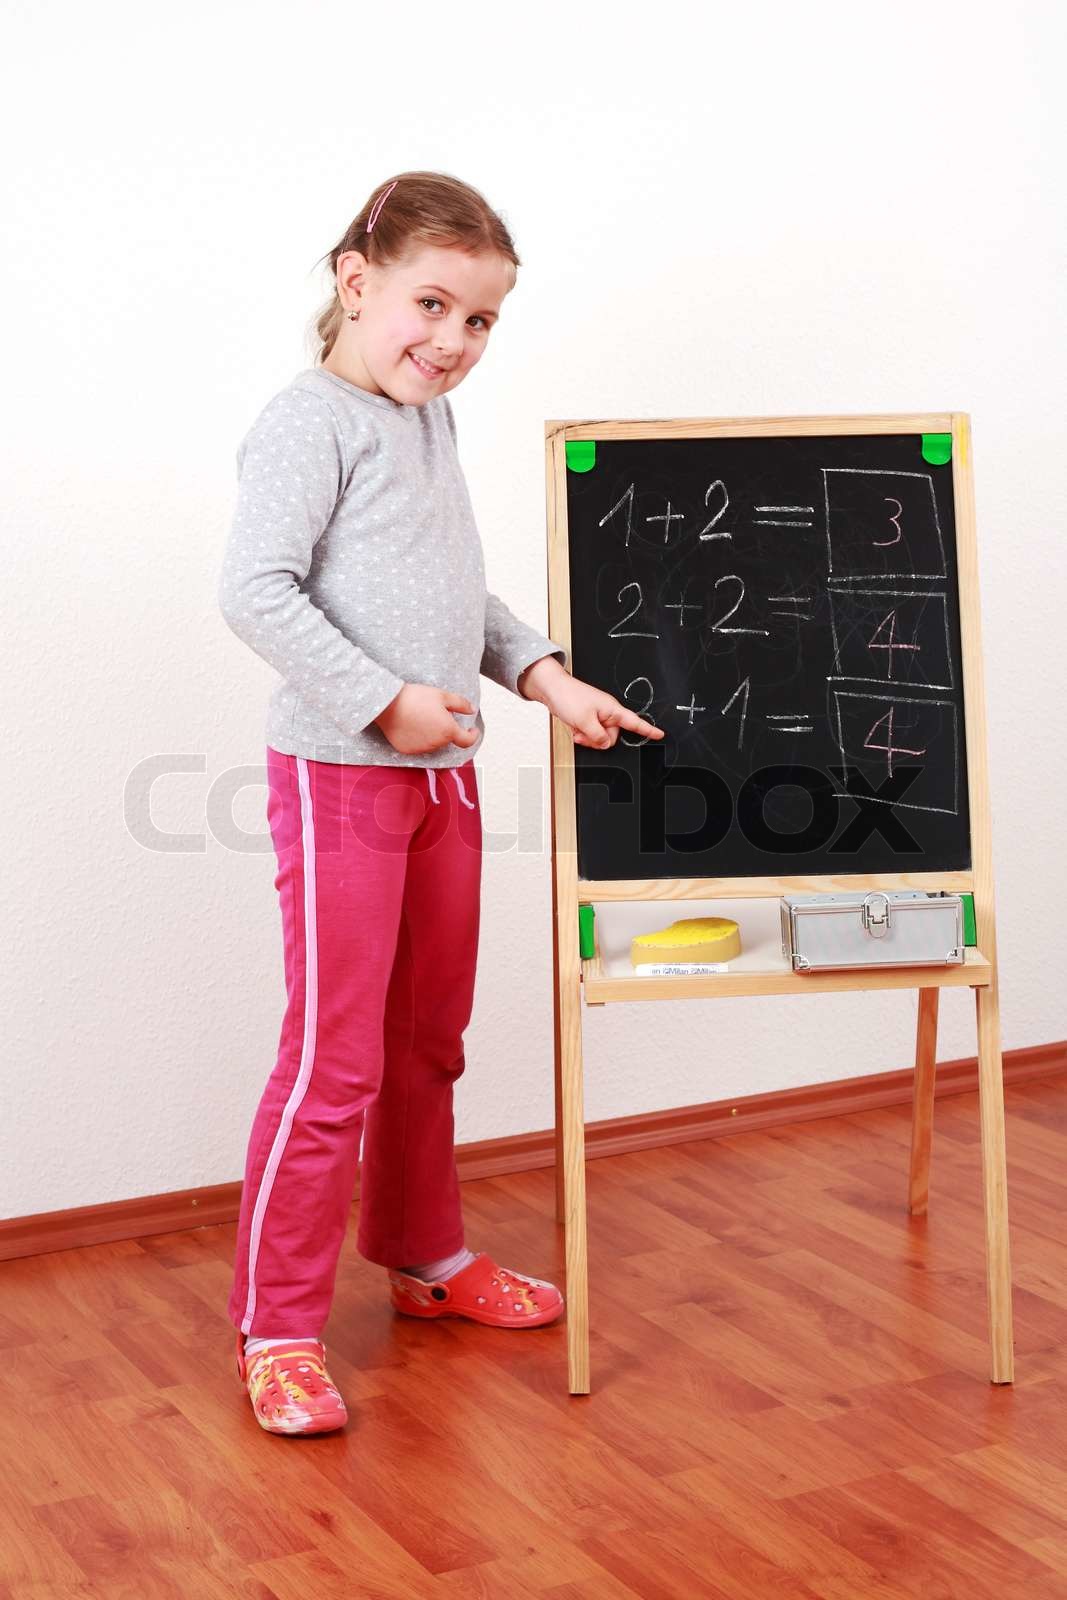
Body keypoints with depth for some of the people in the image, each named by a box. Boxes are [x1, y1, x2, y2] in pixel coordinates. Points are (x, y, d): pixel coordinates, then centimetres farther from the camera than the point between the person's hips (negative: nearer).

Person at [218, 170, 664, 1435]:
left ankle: (425, 1256, 36)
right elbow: (255, 592, -21)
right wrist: (385, 700, -22)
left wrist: (545, 674, 7)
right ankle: (277, 1328, 9)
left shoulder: (432, 420, 15)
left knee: (427, 1042, 19)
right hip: (339, 774, -8)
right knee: (335, 1060, -4)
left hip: (440, 773, 9)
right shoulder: (311, 420, -12)